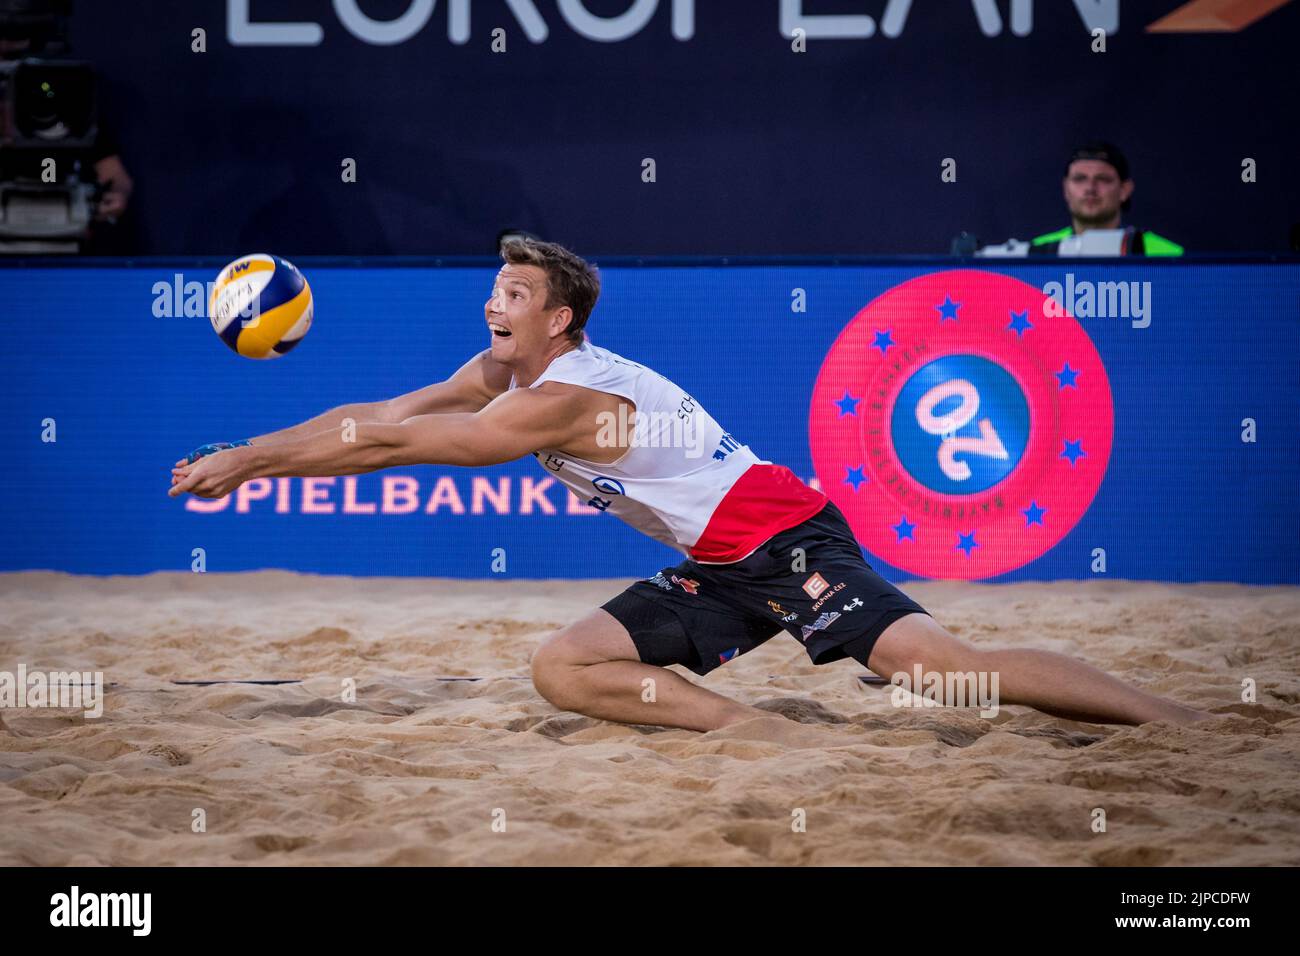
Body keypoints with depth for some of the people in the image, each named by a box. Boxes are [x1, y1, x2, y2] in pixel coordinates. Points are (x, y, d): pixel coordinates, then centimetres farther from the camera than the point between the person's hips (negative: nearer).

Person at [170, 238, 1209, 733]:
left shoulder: (562, 400, -19)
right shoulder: (501, 372, 9)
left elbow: (390, 444, -19)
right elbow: (378, 413, 10)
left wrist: (246, 465, -13)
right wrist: (245, 452, 3)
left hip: (789, 544, -9)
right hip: (720, 570, 9)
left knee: (946, 663, -23)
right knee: (561, 667, 0)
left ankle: (1188, 721, -23)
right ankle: (753, 726, -8)